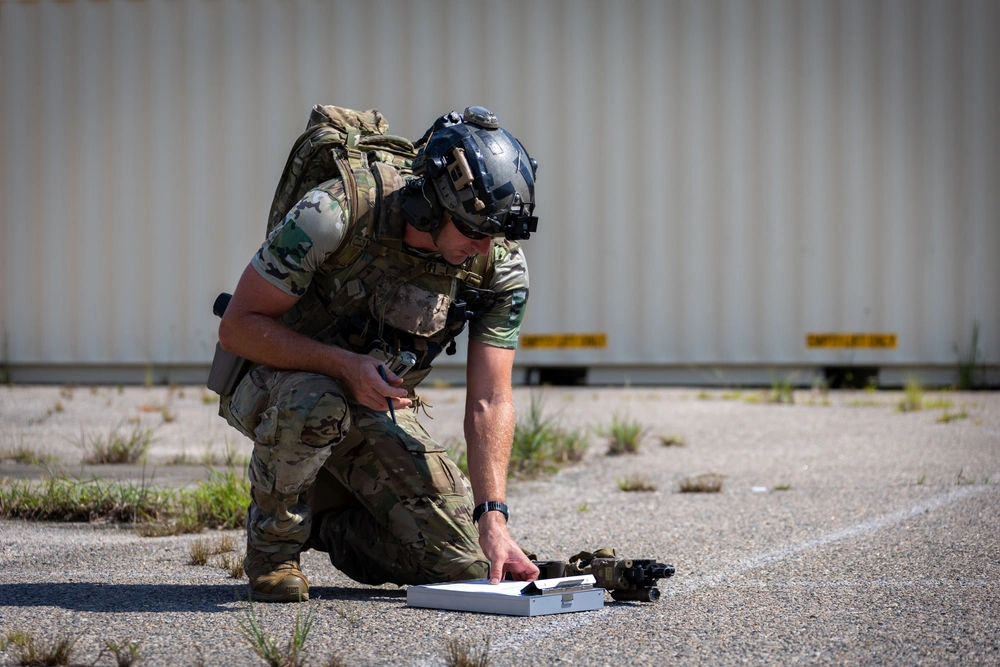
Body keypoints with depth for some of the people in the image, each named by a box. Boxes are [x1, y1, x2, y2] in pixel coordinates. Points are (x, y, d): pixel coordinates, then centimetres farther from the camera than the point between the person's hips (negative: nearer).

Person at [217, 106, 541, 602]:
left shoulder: (501, 267, -16)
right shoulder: (335, 214, -30)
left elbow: (489, 401, -16)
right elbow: (238, 326, -23)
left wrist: (493, 518, -28)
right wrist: (344, 365, -36)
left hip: (378, 408, 4)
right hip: (271, 383, -4)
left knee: (465, 562, -10)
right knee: (315, 403, -41)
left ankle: (326, 518, 18)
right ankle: (273, 539, -10)